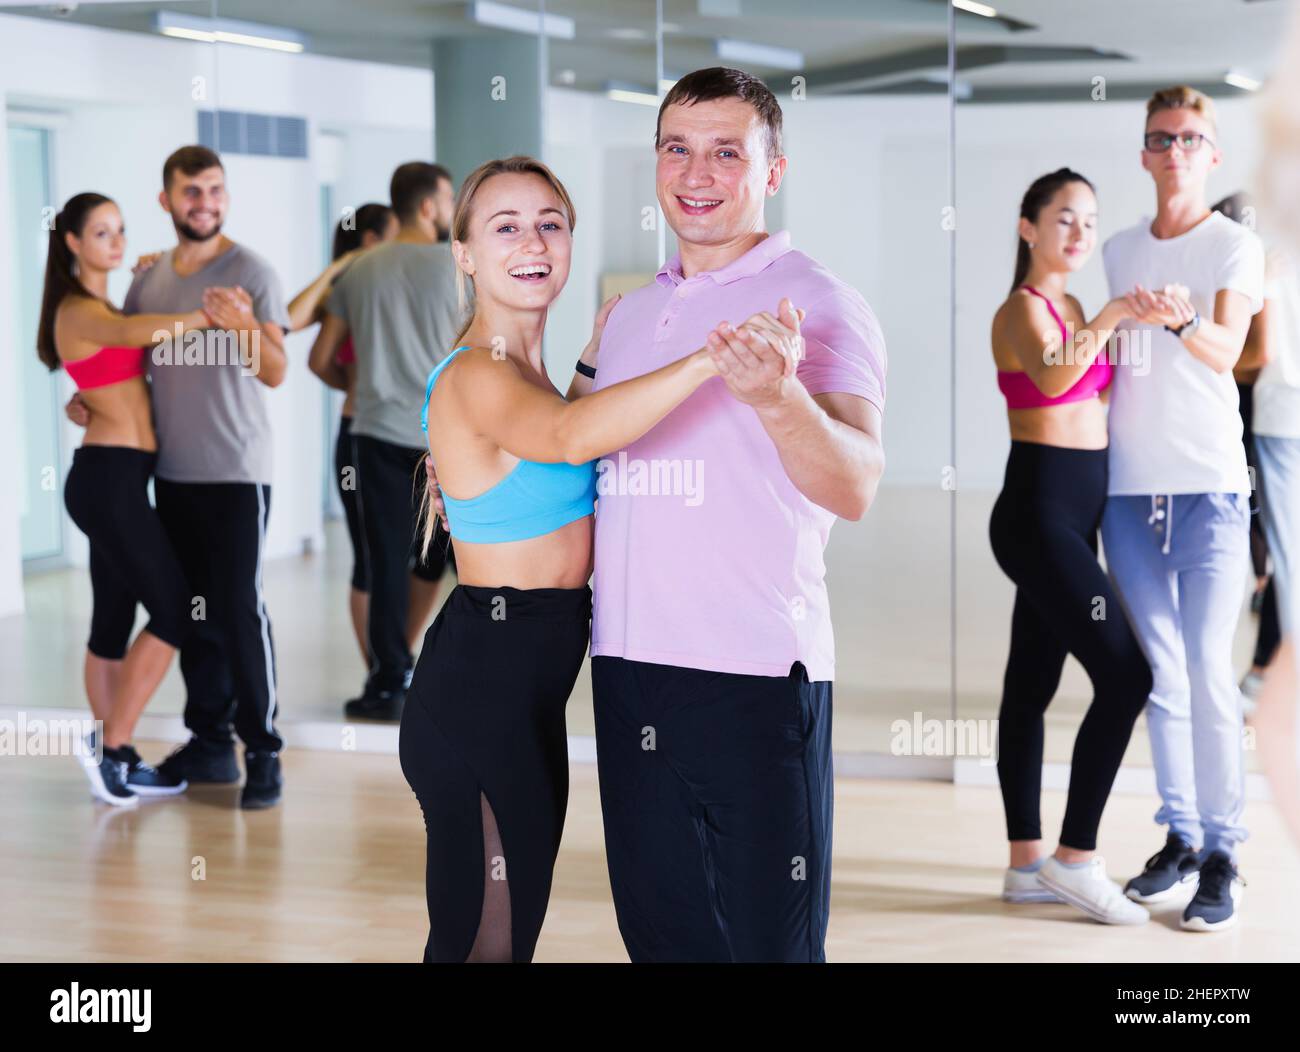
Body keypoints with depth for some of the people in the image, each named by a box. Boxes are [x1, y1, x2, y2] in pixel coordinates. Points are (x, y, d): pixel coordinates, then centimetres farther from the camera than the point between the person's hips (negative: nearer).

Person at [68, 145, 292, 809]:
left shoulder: (250, 271, -5)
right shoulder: (149, 280, 10)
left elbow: (276, 373, -12)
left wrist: (247, 326, -30)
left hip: (236, 472, -5)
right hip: (172, 473, 6)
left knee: (240, 607, -9)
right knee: (193, 611, 10)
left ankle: (262, 752, -3)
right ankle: (209, 742, 18)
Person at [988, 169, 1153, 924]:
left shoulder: (1071, 308, 15)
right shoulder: (1023, 309, -11)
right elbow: (1052, 376, -32)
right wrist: (1107, 323, -40)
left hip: (1072, 515, 9)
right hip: (1040, 512, -9)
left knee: (1032, 686, 10)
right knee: (1126, 674, -12)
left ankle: (1028, 864, 14)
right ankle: (1076, 857, -5)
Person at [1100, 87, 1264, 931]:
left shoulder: (1236, 246, 0)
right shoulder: (1119, 251, 14)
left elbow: (1226, 351, -17)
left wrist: (1179, 321, -36)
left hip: (1209, 488, -4)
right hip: (1130, 487, 4)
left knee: (1209, 672, -7)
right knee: (1160, 673, 7)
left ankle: (1222, 855, -2)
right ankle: (1180, 840, 14)